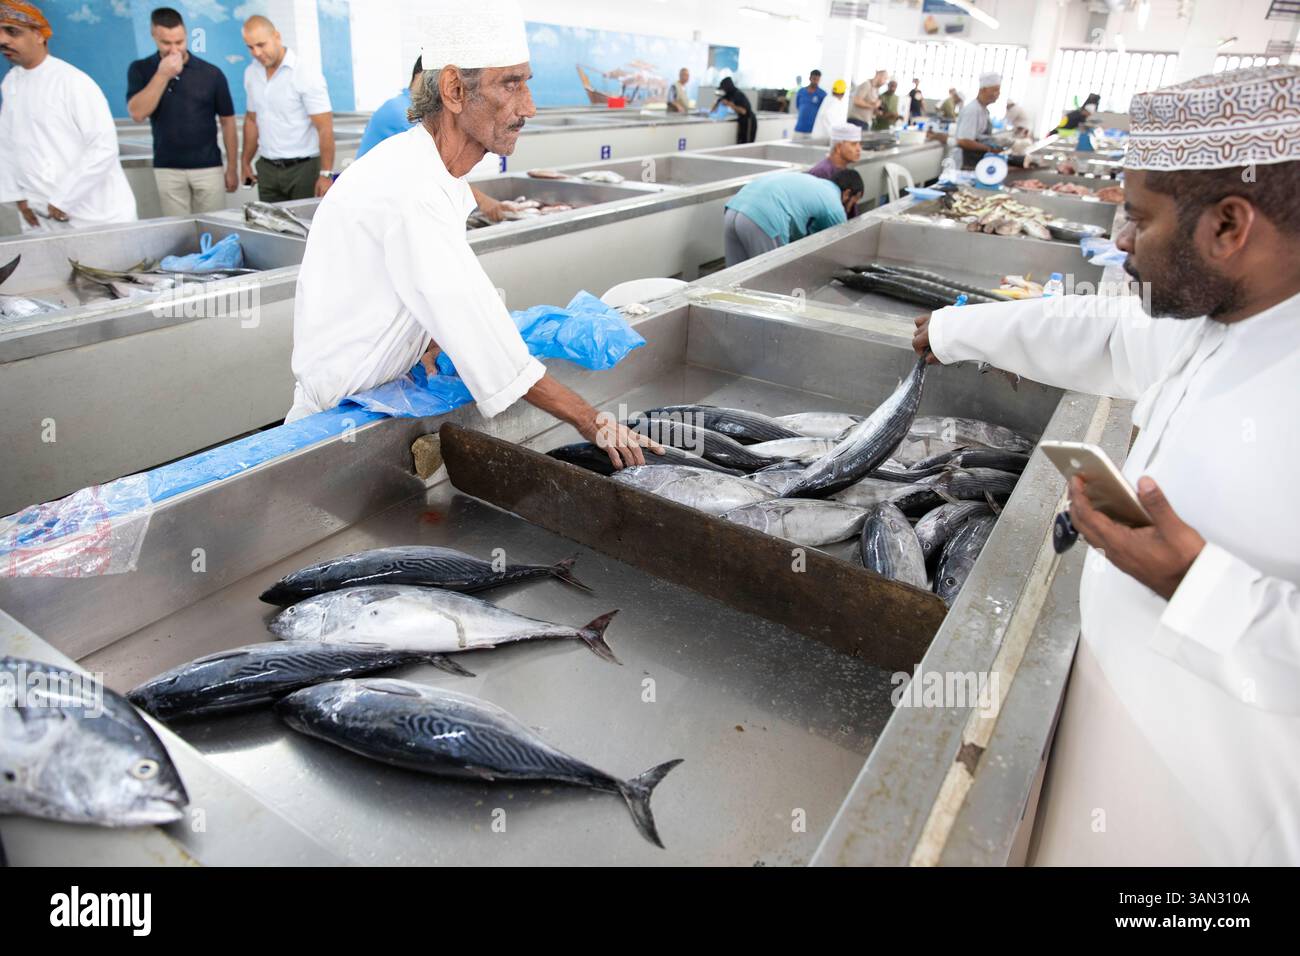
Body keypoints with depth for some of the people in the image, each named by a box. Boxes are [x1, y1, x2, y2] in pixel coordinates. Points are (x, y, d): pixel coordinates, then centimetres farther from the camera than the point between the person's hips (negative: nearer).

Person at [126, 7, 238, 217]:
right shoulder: (140, 70, 1)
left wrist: (232, 168, 2)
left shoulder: (211, 73, -2)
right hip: (167, 169, 1)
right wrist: (162, 75, -16)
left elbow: (227, 121, 4)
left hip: (208, 167, 0)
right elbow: (137, 114, -11)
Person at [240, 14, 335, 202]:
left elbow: (325, 129, -14)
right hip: (267, 169, 5)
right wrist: (246, 162, 16)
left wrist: (326, 174, -20)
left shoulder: (306, 75, -10)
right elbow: (252, 120, 19)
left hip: (303, 167, -5)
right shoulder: (251, 73, 9)